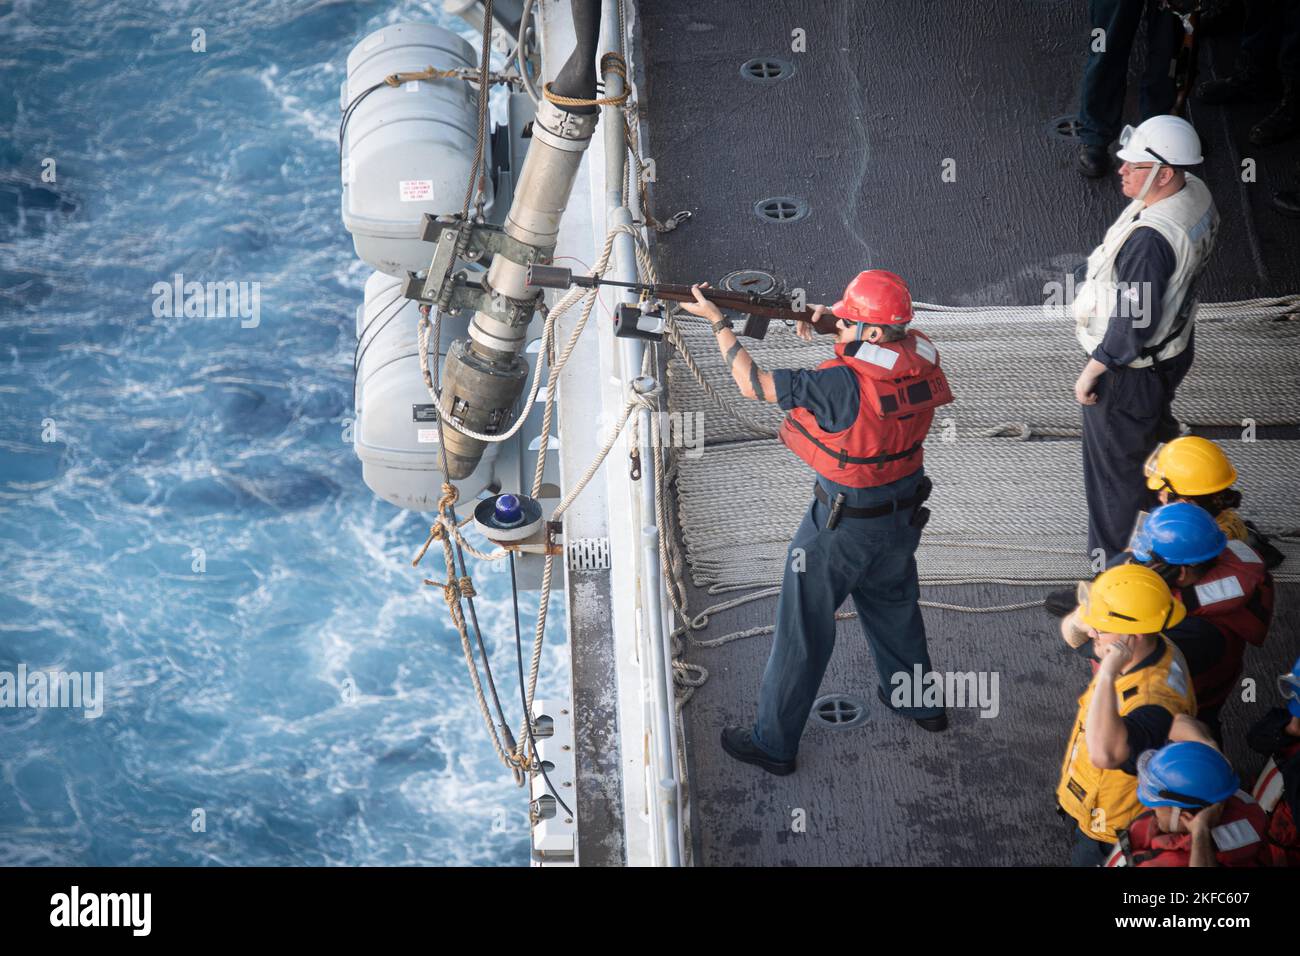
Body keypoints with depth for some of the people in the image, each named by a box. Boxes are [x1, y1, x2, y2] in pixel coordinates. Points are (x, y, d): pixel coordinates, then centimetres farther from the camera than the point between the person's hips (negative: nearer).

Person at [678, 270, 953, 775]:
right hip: (904, 512, 7)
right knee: (893, 603, 30)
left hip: (843, 524, -7)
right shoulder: (919, 355, -11)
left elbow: (752, 384, -24)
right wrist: (828, 322, -6)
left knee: (803, 629, 8)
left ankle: (774, 742, 20)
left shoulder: (844, 384, -32)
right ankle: (918, 700, 49)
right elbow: (873, 352, 13)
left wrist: (717, 320, -14)